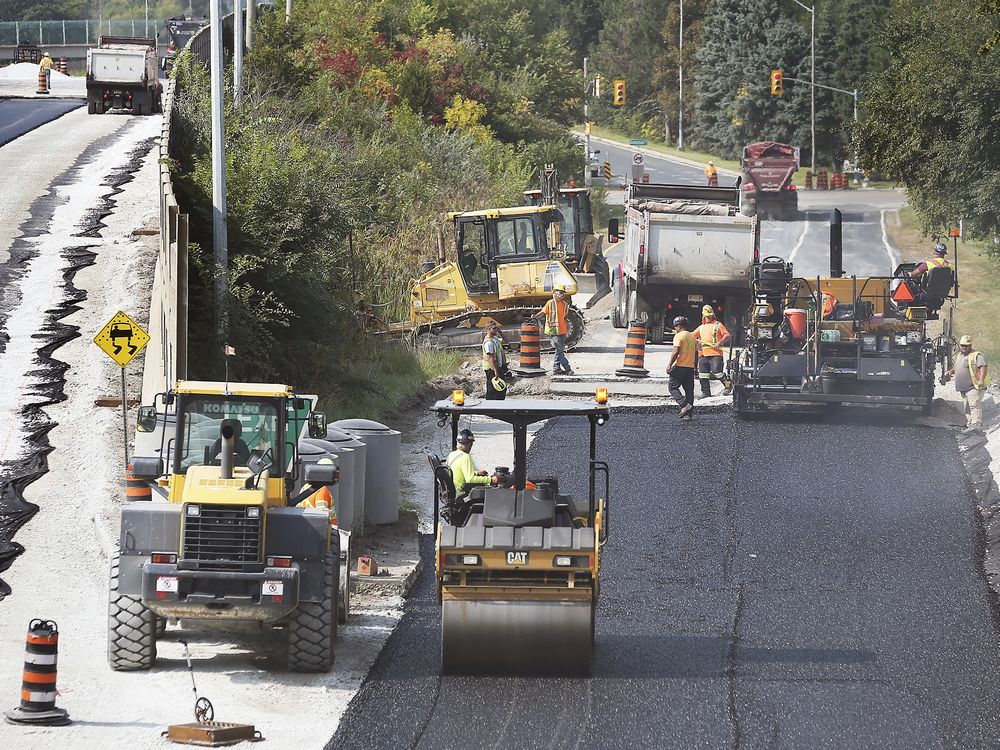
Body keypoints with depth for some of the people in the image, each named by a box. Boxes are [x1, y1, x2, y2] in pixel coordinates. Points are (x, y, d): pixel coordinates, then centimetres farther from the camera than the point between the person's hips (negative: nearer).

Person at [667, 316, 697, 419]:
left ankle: (684, 404, -17)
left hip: (680, 366, -7)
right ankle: (688, 414, 6)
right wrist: (694, 366, 25)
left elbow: (676, 351, -19)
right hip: (690, 367, 7)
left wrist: (669, 365, -18)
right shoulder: (692, 337, 14)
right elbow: (696, 353, 18)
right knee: (689, 390, 8)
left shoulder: (679, 336, -9)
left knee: (673, 387, 2)